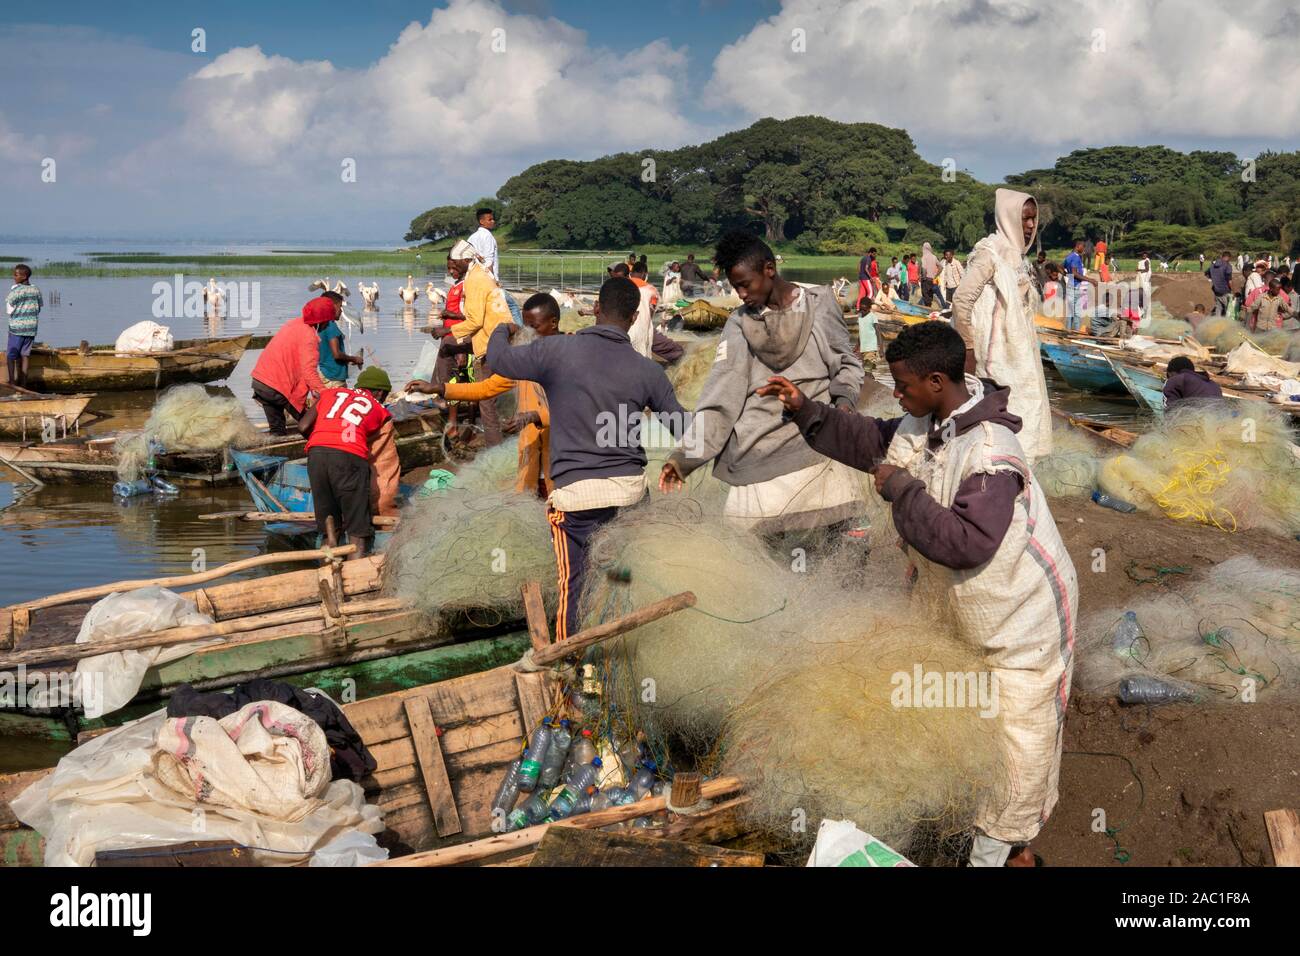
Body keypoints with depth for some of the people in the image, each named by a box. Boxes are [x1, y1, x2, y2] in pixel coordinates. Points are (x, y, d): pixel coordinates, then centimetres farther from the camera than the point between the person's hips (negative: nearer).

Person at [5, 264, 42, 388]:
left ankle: (12, 382, -2)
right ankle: (23, 383, 12)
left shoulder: (14, 291, -13)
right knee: (25, 355, 11)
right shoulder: (36, 290, 2)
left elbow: (9, 311, -6)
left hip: (17, 327, -5)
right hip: (32, 327, 5)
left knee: (10, 355, 5)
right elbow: (40, 307, 10)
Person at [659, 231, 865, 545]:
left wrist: (844, 400, -8)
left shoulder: (819, 303, 7)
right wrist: (684, 457, -4)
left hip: (814, 449, 0)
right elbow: (719, 397, 4)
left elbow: (846, 363, 14)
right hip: (756, 460, 1)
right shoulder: (739, 324, 9)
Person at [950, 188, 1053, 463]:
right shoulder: (990, 252, -14)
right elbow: (961, 299, -21)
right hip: (995, 356, -9)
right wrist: (968, 351, -20)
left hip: (1017, 355, 9)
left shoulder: (1015, 254, 13)